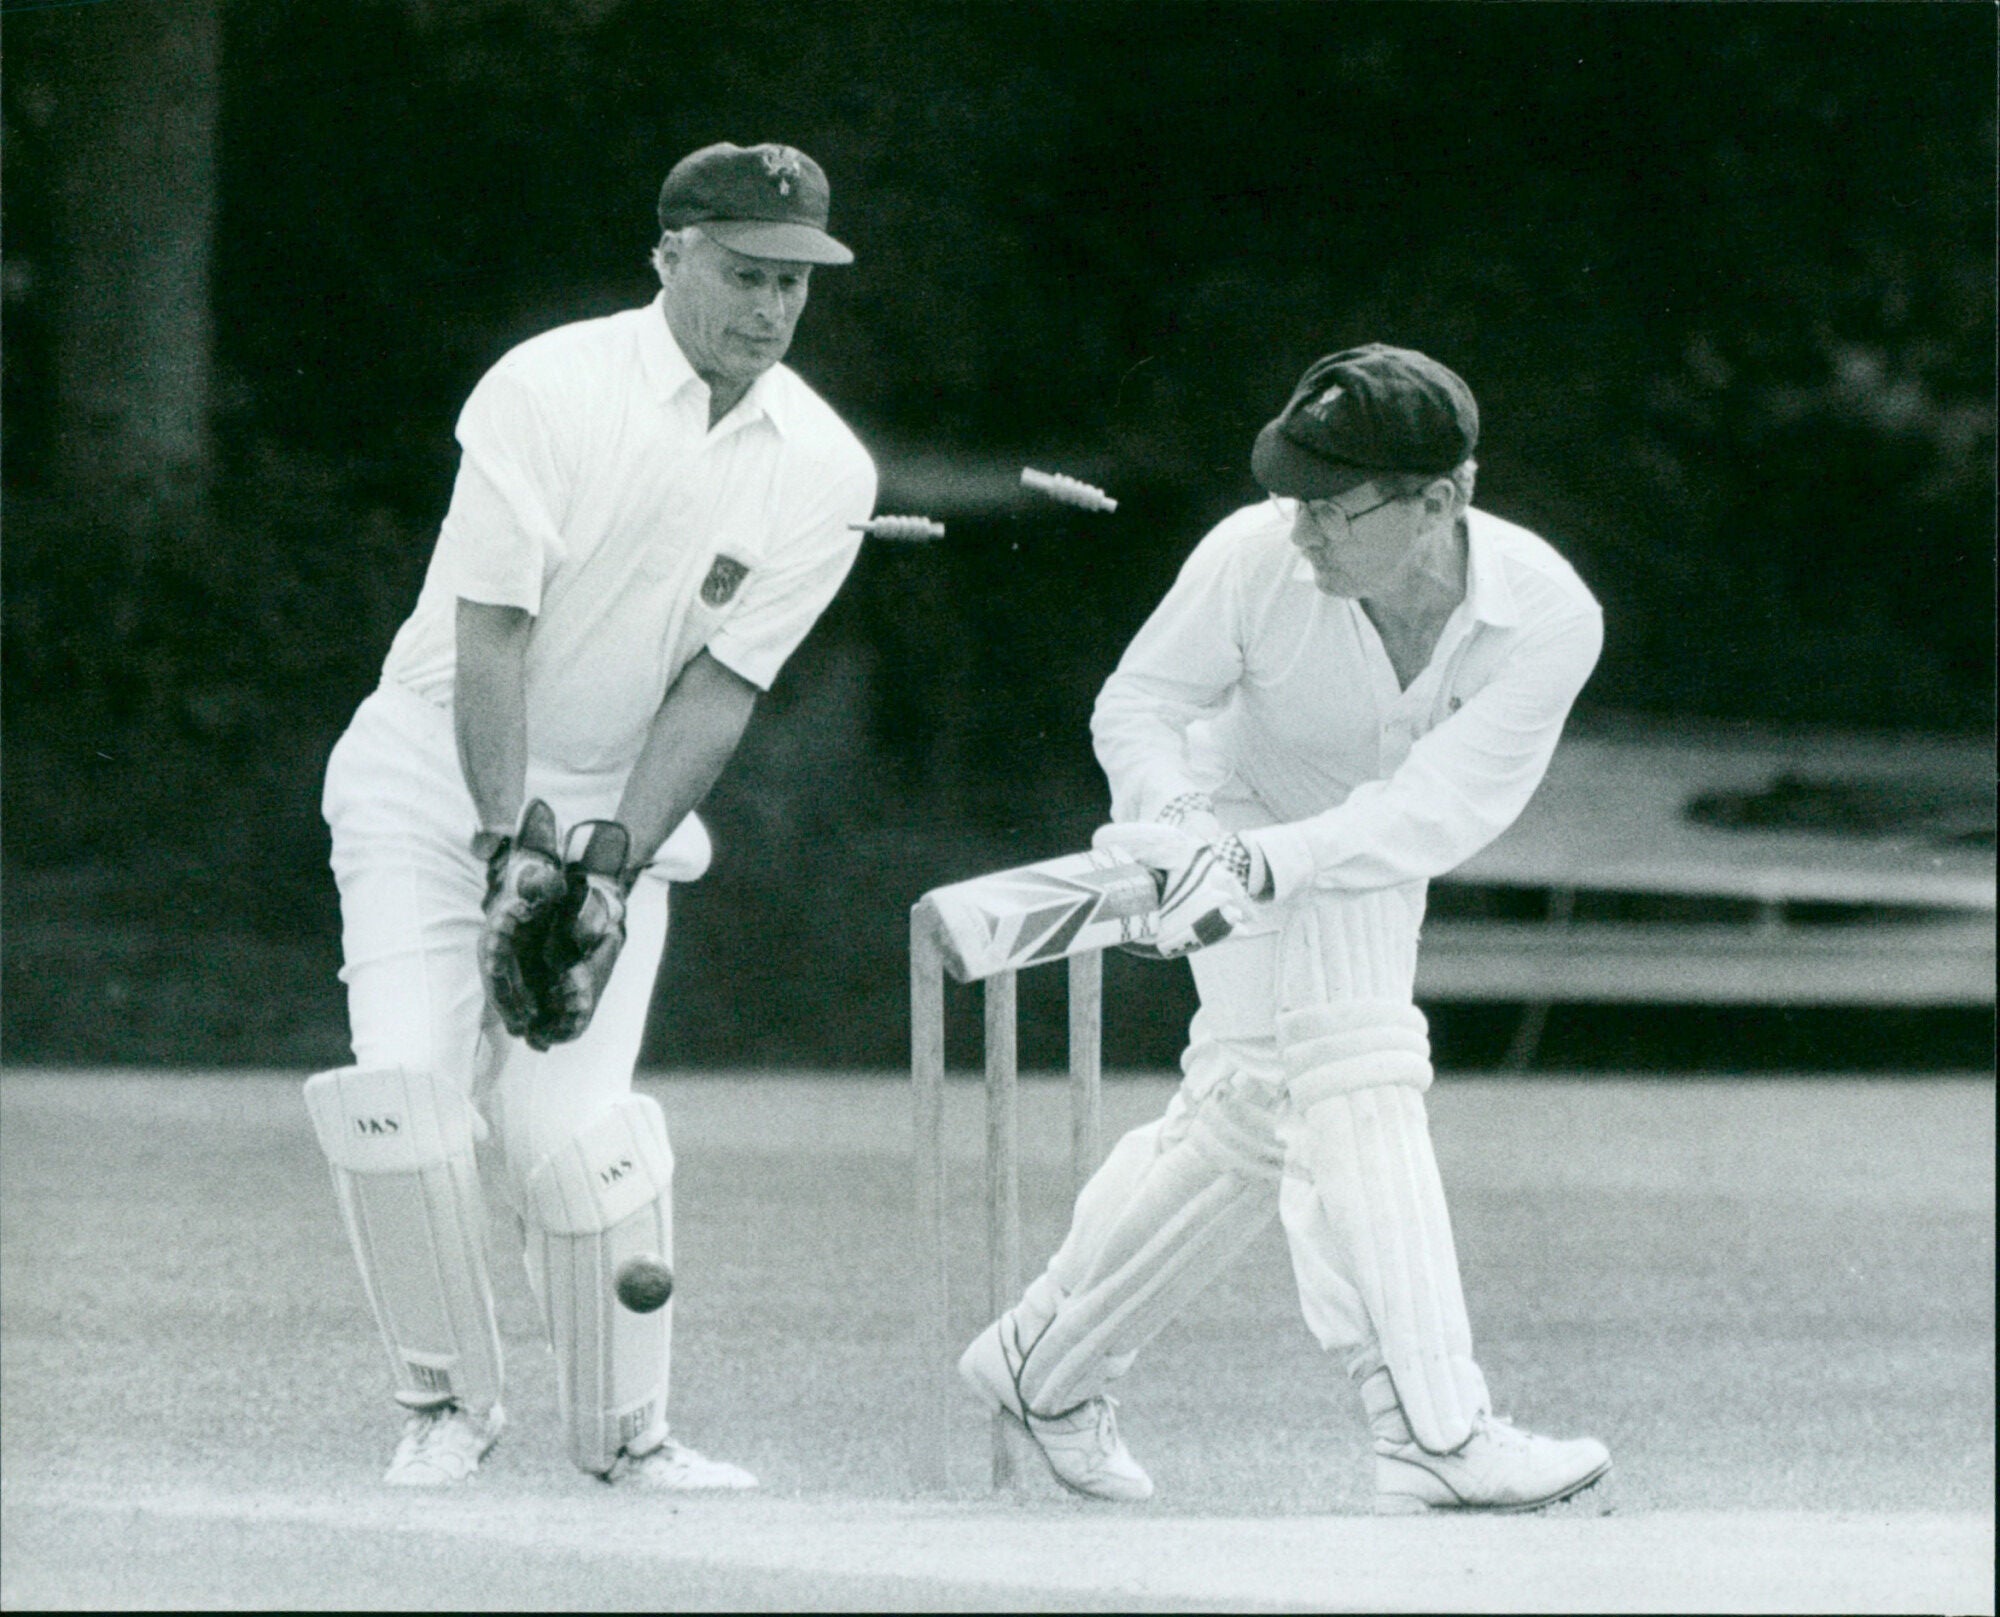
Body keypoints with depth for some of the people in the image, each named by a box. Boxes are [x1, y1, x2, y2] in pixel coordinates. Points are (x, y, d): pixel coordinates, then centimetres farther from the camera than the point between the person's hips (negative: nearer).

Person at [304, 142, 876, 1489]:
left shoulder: (823, 471, -4)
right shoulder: (547, 392, -15)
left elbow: (721, 686, -6)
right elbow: (491, 635, -17)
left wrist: (610, 868, -16)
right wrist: (510, 852, -24)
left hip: (619, 807, 2)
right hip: (438, 779, -2)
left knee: (575, 1125, -13)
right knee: (406, 1075, -17)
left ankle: (625, 1433, 4)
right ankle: (449, 1404, 1)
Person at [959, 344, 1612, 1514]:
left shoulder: (1549, 619, -28)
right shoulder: (1256, 561, -29)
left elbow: (1443, 806, -33)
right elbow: (1139, 702, -14)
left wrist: (1274, 864, -46)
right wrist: (1180, 824, -34)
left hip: (1375, 858, 4)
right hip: (1248, 830, -4)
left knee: (1249, 1119, 11)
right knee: (1356, 1078, -22)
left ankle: (1047, 1362, 30)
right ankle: (1438, 1437, -30)